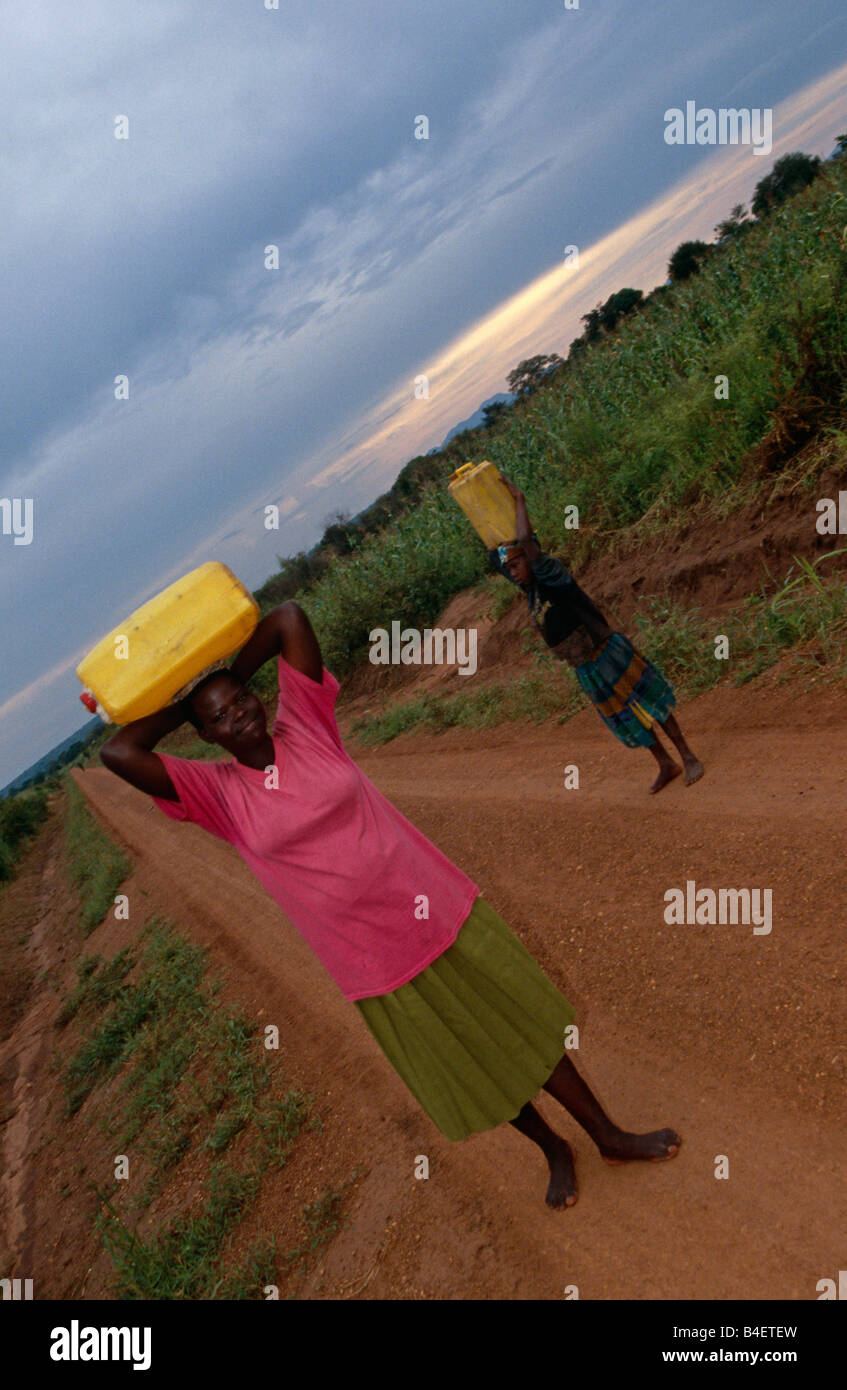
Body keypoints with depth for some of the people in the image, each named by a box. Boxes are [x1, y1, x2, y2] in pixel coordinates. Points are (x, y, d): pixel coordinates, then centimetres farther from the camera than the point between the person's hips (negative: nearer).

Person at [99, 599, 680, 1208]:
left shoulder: (304, 725, -6)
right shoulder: (220, 792, -8)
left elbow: (290, 617, -13)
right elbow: (119, 753, -20)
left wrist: (229, 675, -3)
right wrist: (184, 705, -7)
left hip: (443, 913, 1)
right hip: (377, 964, 0)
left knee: (525, 1026, 17)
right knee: (470, 1073, 18)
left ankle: (609, 1134, 40)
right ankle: (554, 1151, 46)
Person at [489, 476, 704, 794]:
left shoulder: (551, 574, -18)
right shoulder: (529, 587, 4)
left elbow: (526, 541, -33)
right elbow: (495, 554, 11)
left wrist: (519, 499, -21)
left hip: (610, 656, -8)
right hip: (586, 671, 8)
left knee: (650, 706, 5)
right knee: (627, 719, 16)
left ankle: (688, 757, 19)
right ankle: (666, 766, 31)